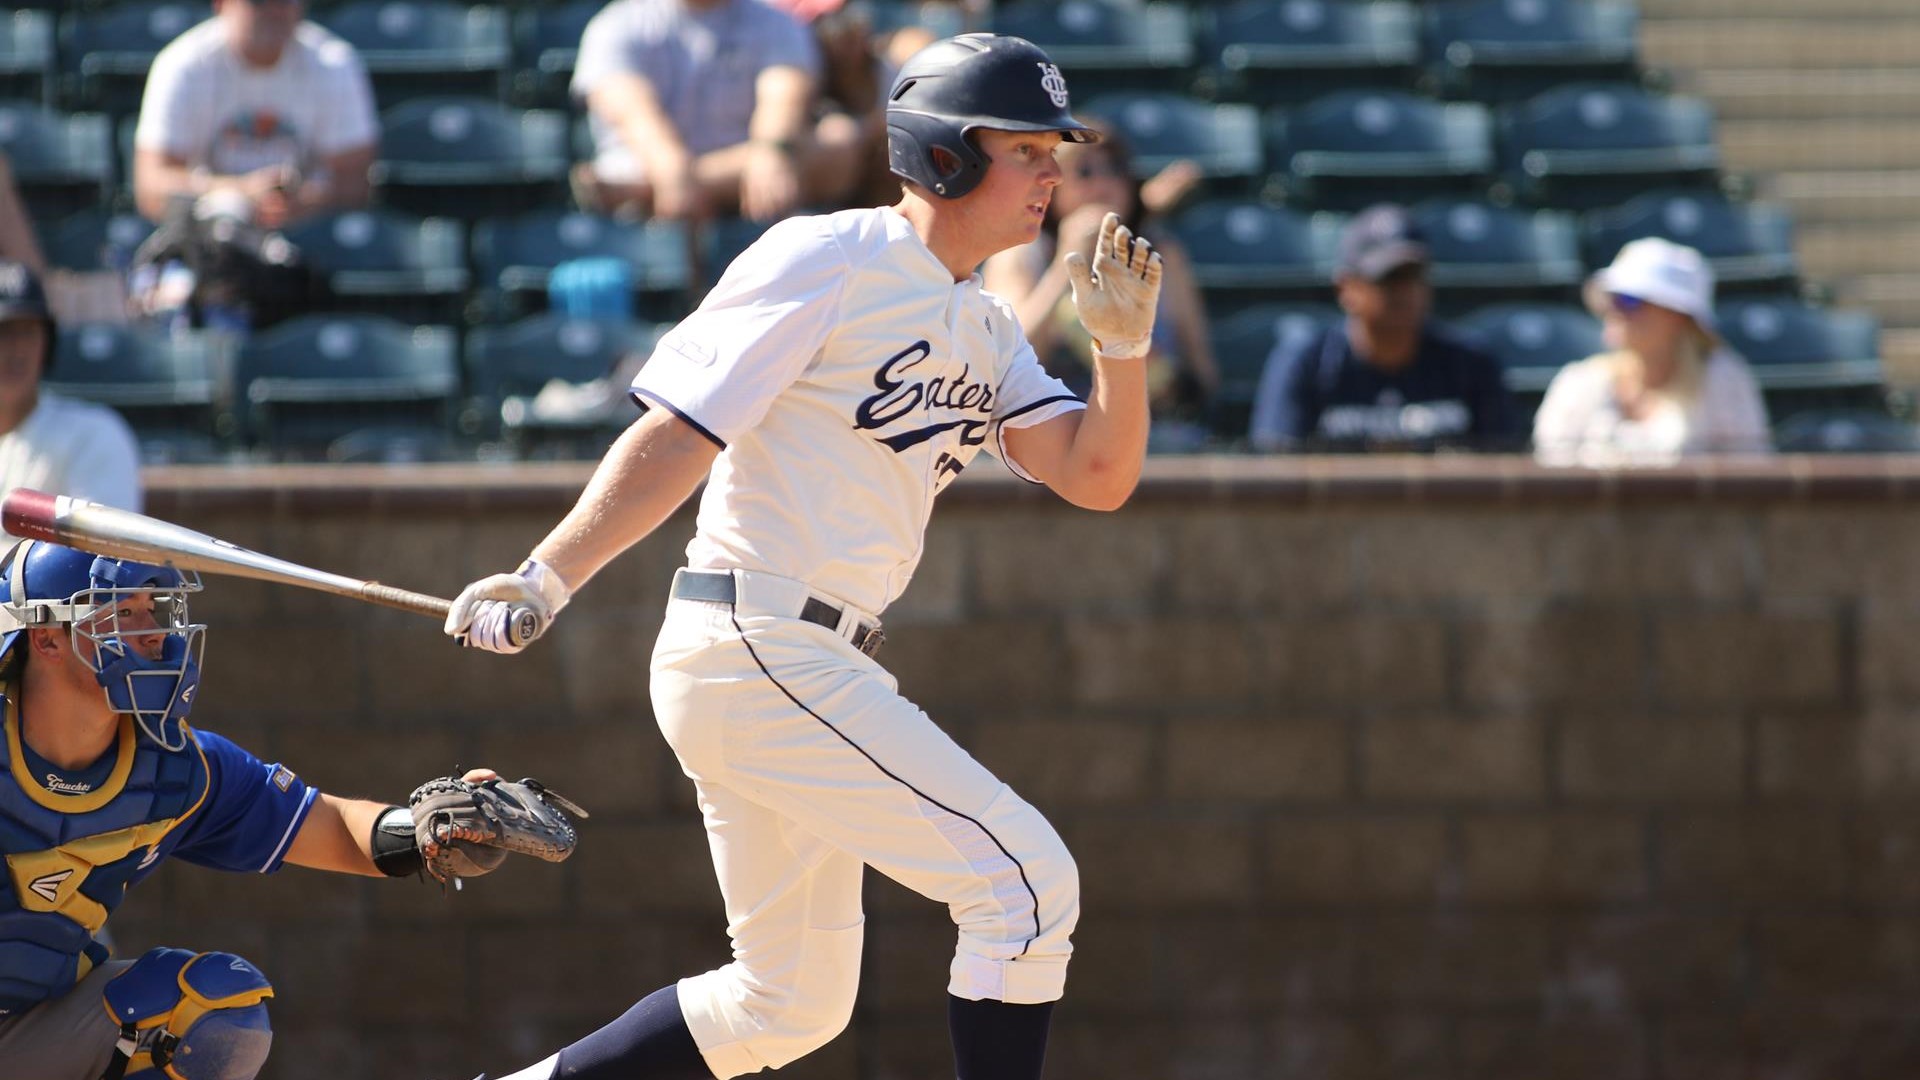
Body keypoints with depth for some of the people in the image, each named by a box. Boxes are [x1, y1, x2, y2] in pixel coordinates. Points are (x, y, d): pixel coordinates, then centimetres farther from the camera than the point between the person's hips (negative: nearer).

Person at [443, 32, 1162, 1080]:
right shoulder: (826, 261, -10)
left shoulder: (983, 328, 16)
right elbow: (677, 437, -15)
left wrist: (1123, 345, -8)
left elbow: (1095, 477, 9)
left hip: (813, 670, 10)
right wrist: (548, 576, -26)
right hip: (755, 650, -10)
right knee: (1025, 878, -13)